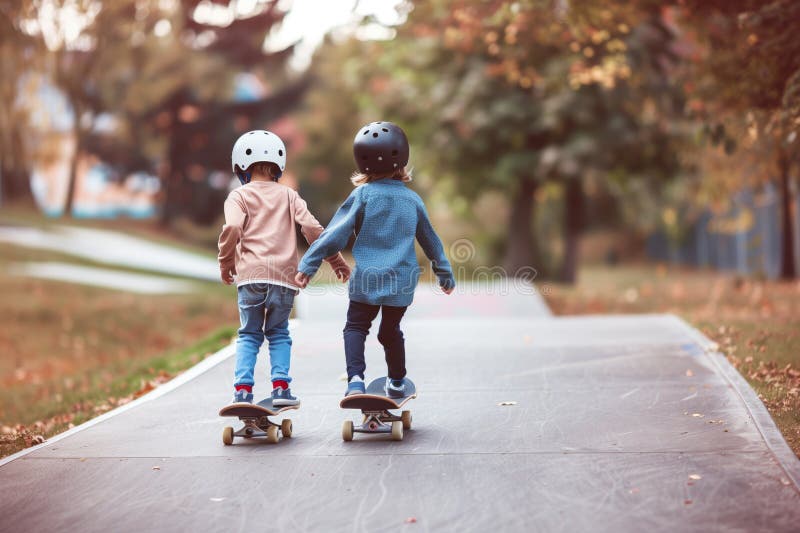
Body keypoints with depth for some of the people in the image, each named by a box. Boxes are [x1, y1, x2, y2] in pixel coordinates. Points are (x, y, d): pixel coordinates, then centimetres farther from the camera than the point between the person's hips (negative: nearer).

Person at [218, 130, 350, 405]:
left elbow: (232, 229, -10)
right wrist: (335, 259, 8)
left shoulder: (239, 196, 7)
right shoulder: (288, 195, 14)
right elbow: (311, 227, 2)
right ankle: (280, 386, 3)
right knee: (278, 332, 15)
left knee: (249, 334, 9)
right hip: (285, 275, 1)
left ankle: (243, 388, -4)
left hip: (251, 275, -1)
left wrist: (225, 262, 3)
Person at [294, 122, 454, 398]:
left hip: (367, 279, -3)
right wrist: (445, 274, 28)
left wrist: (308, 264, -7)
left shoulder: (363, 194, -7)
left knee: (355, 326, 7)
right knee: (391, 331, 19)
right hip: (402, 281, 3)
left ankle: (355, 378, -12)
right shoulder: (413, 199, 4)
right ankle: (397, 382, 28)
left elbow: (336, 233, -11)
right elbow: (430, 240, 15)